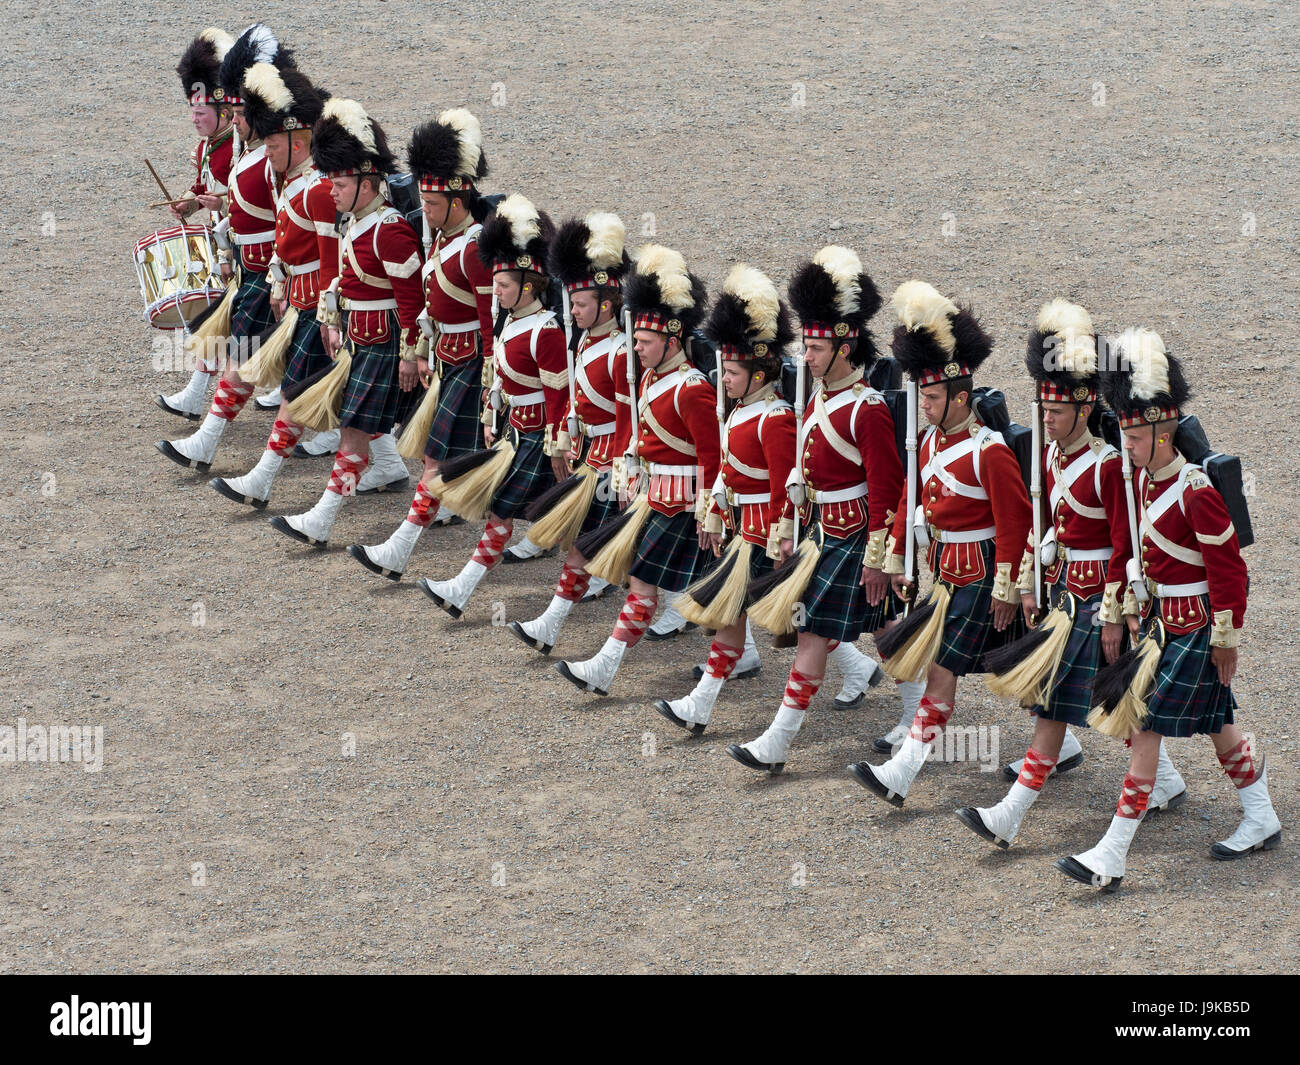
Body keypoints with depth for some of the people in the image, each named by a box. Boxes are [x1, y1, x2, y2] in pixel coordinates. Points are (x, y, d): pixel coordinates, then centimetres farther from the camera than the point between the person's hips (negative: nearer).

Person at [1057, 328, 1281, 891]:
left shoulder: (1196, 493, -23)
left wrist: (1225, 639, -15)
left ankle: (1111, 858, -9)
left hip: (1192, 627, -9)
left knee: (1144, 728, -9)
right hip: (1162, 617, 9)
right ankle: (1262, 823, 33)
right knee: (1218, 723, 19)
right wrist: (1136, 606, 16)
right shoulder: (1146, 479, 3)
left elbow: (1228, 570, -19)